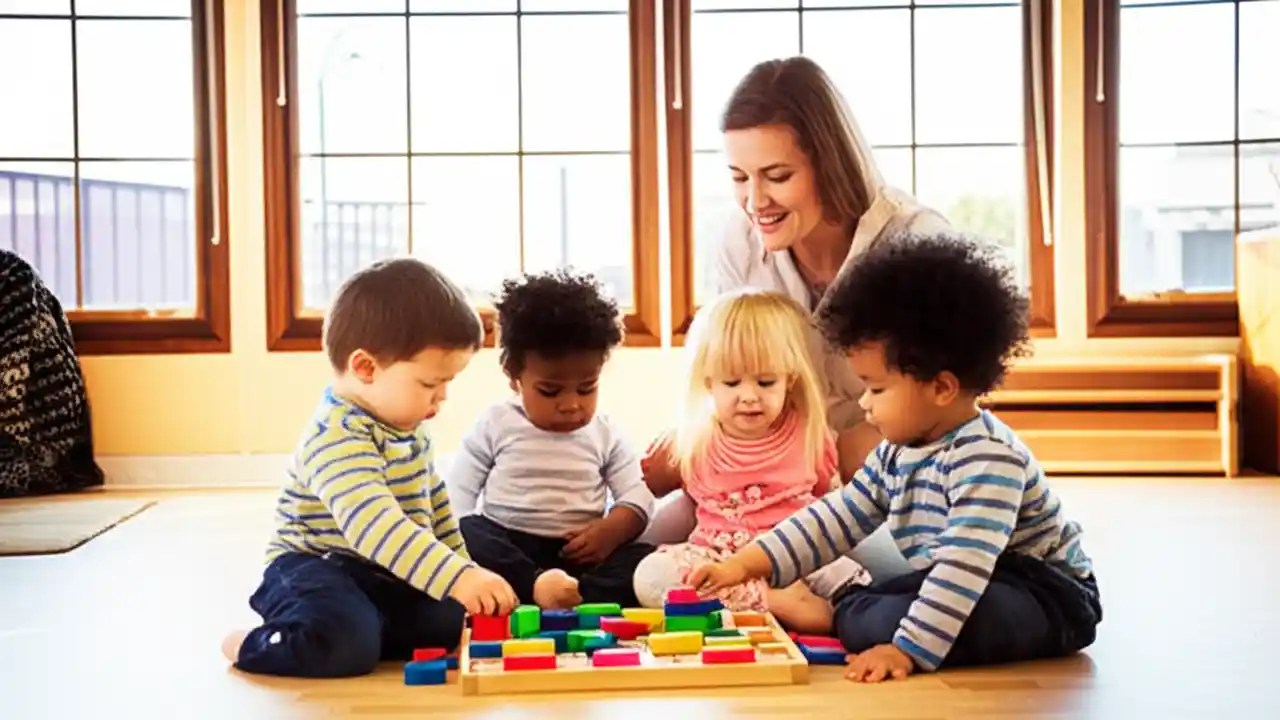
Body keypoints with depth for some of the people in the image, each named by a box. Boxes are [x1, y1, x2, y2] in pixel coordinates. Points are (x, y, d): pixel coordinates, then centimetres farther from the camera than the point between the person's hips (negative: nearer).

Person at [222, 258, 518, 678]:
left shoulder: (408, 426, 6)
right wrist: (456, 578, -51)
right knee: (344, 644, -34)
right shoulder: (338, 439, -27)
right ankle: (256, 646, -4)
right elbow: (375, 524, -43)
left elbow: (433, 503, 22)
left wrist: (463, 570, 22)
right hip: (317, 569, -8)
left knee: (452, 620, -8)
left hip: (386, 576, 8)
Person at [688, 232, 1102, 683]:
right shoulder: (897, 453, 3)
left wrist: (910, 649, -42)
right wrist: (748, 565, -6)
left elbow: (965, 563, -35)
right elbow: (837, 519, 3)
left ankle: (838, 617, -14)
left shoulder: (986, 459, -26)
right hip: (959, 588, 10)